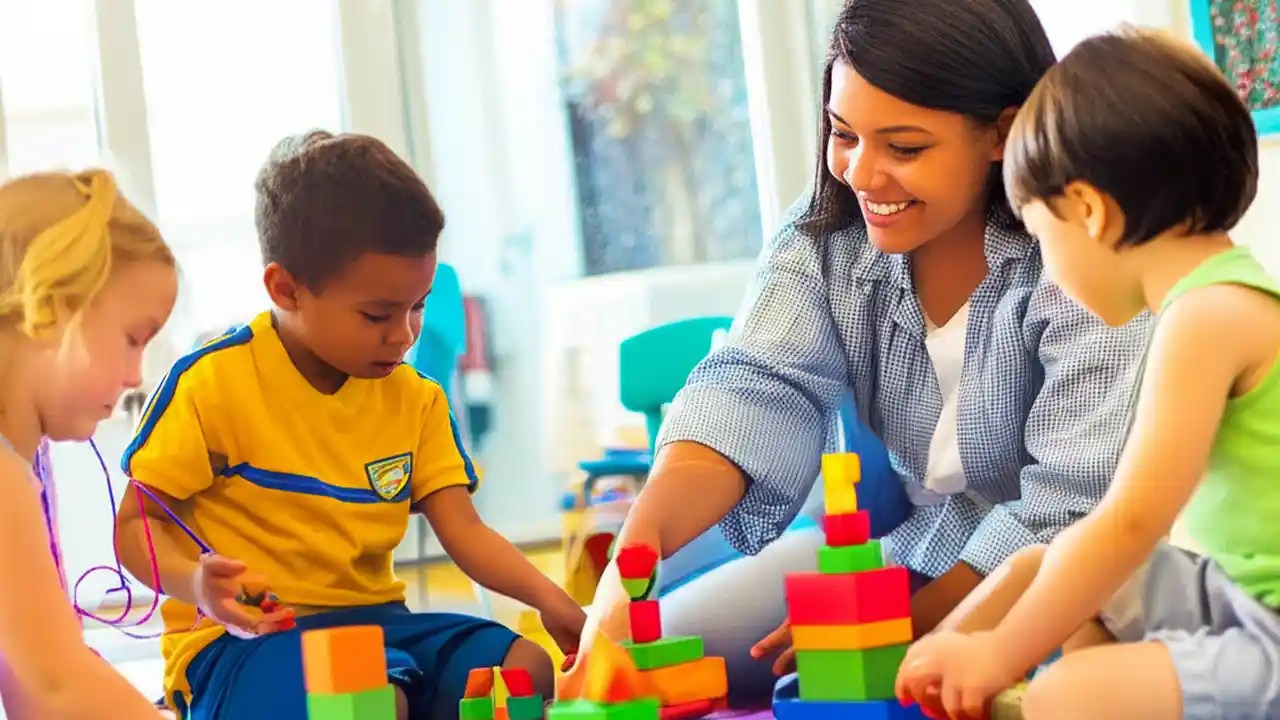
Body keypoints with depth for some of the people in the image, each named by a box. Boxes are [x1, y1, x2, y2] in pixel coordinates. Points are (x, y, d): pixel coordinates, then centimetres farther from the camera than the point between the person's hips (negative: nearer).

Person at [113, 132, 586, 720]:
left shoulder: (414, 400, 7)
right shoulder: (214, 383, -10)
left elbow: (463, 531, 3)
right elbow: (137, 525, -6)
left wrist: (547, 598, -16)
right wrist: (197, 583, -29)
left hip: (371, 621, 6)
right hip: (244, 638, -6)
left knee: (528, 669, -12)